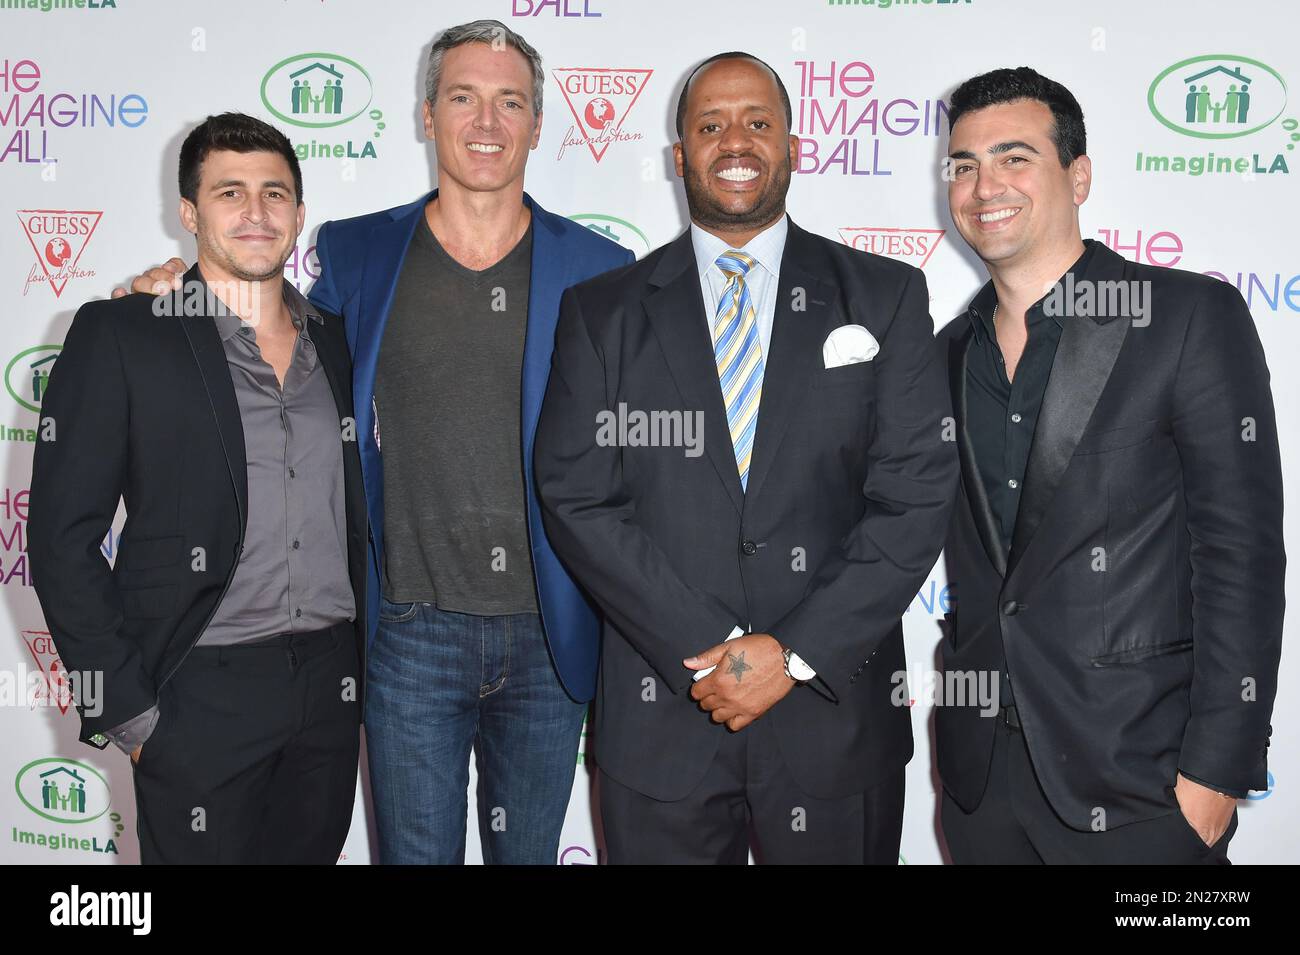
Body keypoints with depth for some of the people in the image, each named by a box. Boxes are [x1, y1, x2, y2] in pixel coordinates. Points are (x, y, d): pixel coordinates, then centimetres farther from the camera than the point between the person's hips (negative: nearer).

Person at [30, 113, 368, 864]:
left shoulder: (339, 341, 8)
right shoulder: (119, 336, -6)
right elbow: (64, 538, -8)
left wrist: (366, 662, 9)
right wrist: (125, 707, -10)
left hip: (331, 684, 5)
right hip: (202, 694, -4)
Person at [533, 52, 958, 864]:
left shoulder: (886, 297, 3)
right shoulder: (601, 312, 4)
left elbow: (916, 494, -4)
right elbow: (577, 499, -4)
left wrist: (795, 654, -12)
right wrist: (711, 649, -12)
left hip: (834, 710, 0)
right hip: (659, 717, 0)